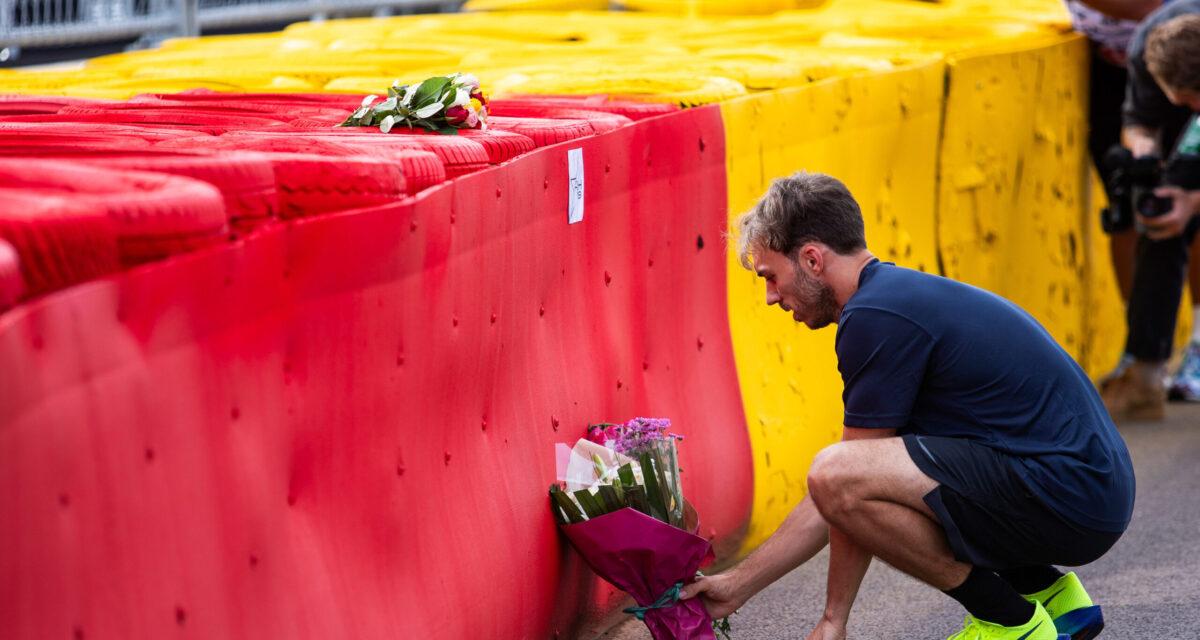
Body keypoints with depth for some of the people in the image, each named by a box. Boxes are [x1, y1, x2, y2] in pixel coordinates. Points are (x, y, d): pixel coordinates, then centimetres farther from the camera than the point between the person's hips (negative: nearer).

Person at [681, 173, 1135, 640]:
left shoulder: (874, 317, -14)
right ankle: (1052, 596, 19)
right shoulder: (898, 295, 17)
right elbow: (835, 492, 20)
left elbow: (844, 485, -8)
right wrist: (737, 585, 21)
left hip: (1069, 497, -10)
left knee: (843, 476, -23)